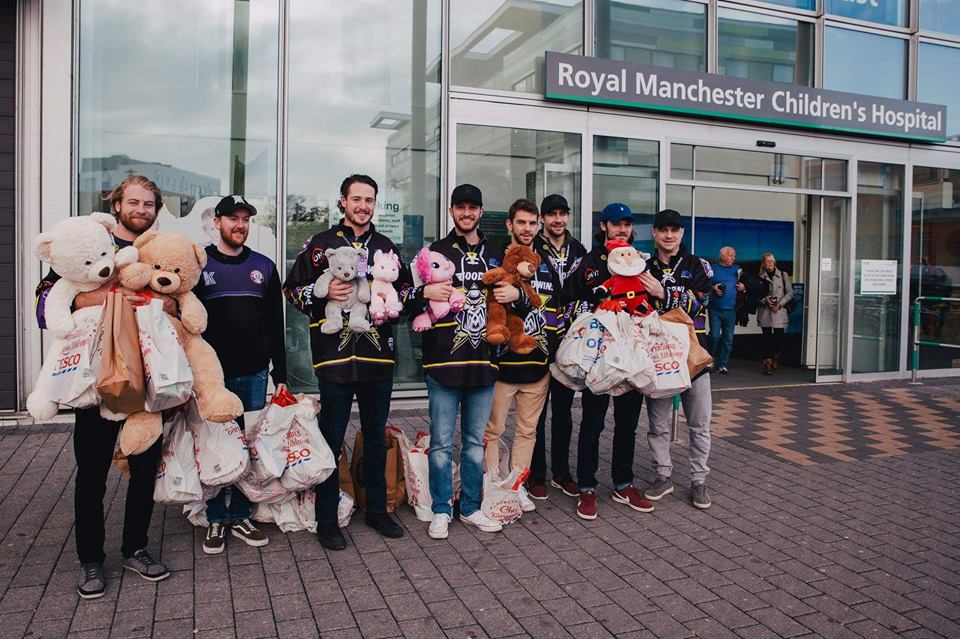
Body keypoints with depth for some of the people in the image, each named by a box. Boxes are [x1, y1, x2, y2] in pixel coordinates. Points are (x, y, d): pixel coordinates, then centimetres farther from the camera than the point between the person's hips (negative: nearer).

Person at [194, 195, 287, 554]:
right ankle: (216, 520, 17)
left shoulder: (264, 267, 10)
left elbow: (275, 326, 10)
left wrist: (281, 375, 6)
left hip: (254, 375, 3)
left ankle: (240, 516, 20)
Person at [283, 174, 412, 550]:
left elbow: (405, 288, 23)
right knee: (332, 439, 2)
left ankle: (377, 510, 27)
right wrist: (323, 293, -14)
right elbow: (293, 288, 5)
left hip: (379, 354, 4)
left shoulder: (386, 247, 15)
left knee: (376, 436, 13)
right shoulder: (320, 244, 5)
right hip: (335, 355, -3)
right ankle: (327, 521, 15)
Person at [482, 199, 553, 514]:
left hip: (538, 364, 5)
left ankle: (517, 485, 23)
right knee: (493, 429, 1)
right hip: (503, 361, -5)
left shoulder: (547, 265, 14)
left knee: (528, 430, 12)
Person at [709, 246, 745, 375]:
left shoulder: (737, 269, 14)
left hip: (731, 310, 3)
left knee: (728, 339, 3)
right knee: (715, 336, -6)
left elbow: (744, 285, 20)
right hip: (715, 309, -3)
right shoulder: (713, 269, 6)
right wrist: (712, 288, -13)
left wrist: (743, 288, -2)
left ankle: (722, 365, 10)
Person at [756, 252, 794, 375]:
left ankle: (776, 359, 22)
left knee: (779, 337, -2)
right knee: (767, 338, -3)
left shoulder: (783, 275, 7)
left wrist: (780, 303, -7)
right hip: (765, 313, 0)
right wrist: (764, 300, -11)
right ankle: (767, 362, 0)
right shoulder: (761, 278, 8)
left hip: (780, 312, 0)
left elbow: (790, 292, 5)